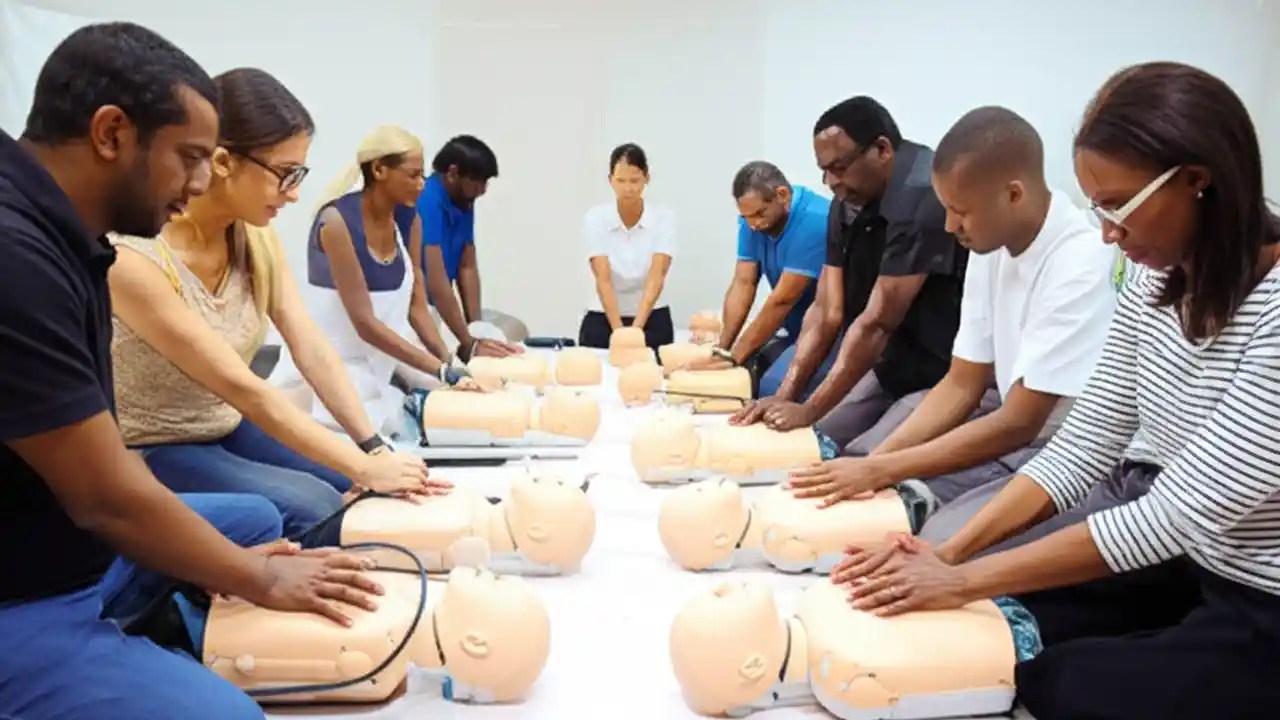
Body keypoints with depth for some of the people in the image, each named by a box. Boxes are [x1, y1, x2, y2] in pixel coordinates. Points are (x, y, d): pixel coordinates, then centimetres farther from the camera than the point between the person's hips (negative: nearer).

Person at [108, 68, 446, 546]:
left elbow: (313, 352, -10)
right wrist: (364, 468, -32)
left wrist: (376, 450, -20)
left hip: (229, 430, 7)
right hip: (151, 454, -6)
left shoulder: (256, 237, -5)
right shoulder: (135, 259, -27)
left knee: (372, 492, -7)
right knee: (311, 509, -25)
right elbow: (241, 387, -31)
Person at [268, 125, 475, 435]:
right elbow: (364, 322, -25)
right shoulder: (337, 221, -21)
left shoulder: (409, 220, -1)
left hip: (387, 353, 6)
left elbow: (416, 306, 0)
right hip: (334, 356, -6)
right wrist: (442, 371, -29)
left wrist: (449, 361, -16)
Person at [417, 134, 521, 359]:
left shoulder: (464, 203, 4)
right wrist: (469, 344, -27)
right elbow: (435, 281, -27)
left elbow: (467, 267, 5)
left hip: (429, 309, 8)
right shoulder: (426, 202, -21)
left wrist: (476, 329, -5)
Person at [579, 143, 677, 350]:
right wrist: (619, 331, -31)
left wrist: (636, 328, -33)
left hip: (652, 321, 0)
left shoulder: (663, 217, -9)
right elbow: (603, 280, -19)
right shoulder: (595, 218, -9)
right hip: (603, 320, 0)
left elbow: (656, 278, -20)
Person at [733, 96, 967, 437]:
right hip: (889, 365, 8)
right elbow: (827, 310, 0)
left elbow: (878, 322, -27)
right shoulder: (846, 205, 2)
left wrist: (810, 411, -25)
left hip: (944, 375, -8)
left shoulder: (923, 197, -25)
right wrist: (785, 396, -10)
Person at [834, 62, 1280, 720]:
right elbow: (1081, 449, -3)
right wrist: (950, 553, -15)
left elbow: (1177, 515, -30)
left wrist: (965, 581, -25)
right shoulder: (1153, 287, -4)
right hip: (1192, 569, 6)